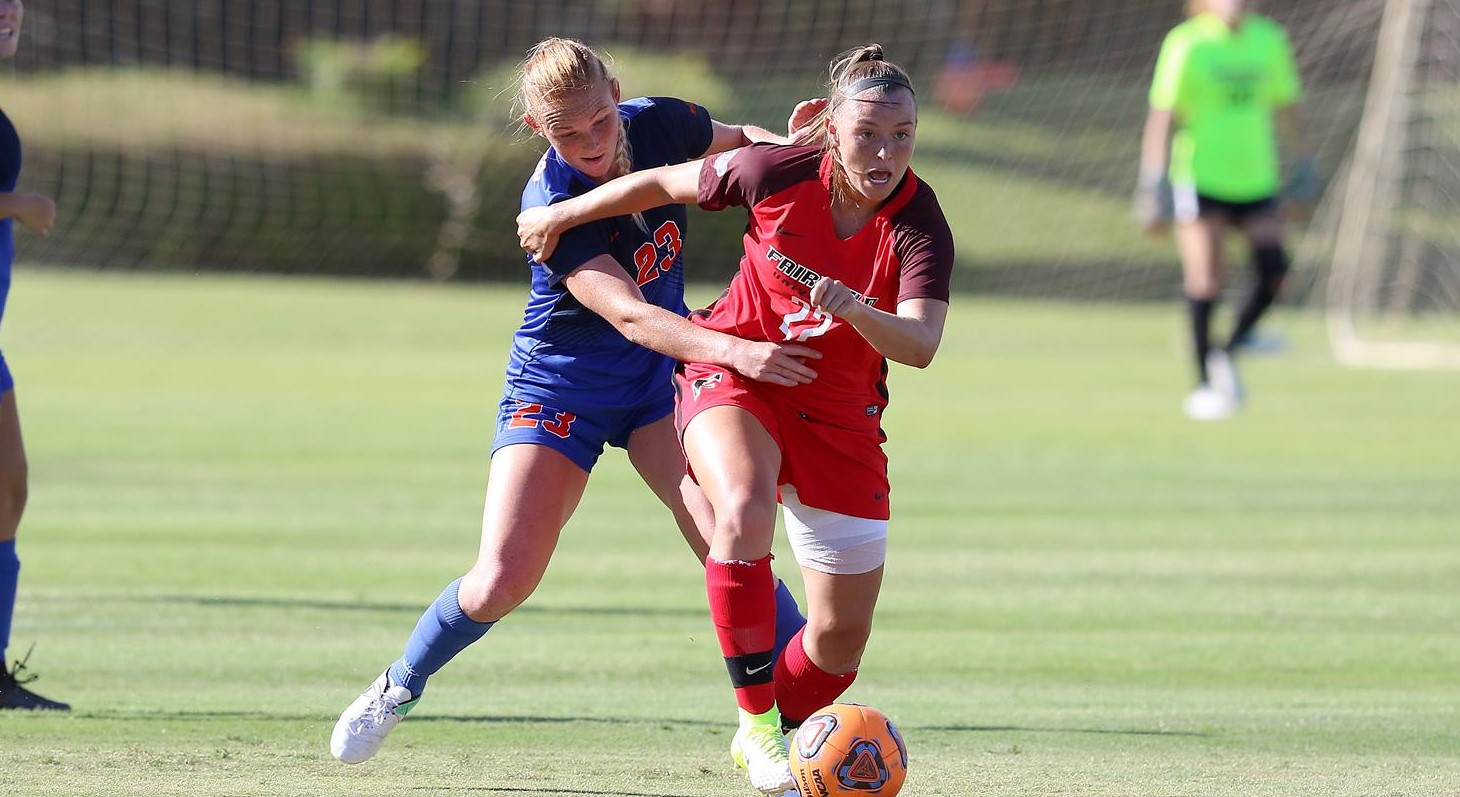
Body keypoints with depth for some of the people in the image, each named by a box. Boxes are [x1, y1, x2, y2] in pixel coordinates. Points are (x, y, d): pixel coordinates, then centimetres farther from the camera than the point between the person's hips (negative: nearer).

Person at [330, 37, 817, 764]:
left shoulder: (660, 124, -13)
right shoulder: (549, 205, -28)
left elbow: (735, 143, 11)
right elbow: (630, 315, -38)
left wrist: (779, 143, -14)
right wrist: (732, 350, -53)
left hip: (661, 373, 3)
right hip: (560, 383, -3)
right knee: (502, 581, -8)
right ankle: (397, 690, 19)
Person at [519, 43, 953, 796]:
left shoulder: (919, 225, -21)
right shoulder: (777, 173, -18)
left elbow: (919, 345, -34)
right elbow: (667, 183, 0)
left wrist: (855, 310, -54)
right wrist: (563, 215, 12)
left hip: (839, 409, 2)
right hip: (736, 373, -2)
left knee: (844, 636, 2)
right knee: (744, 509, -36)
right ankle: (756, 720, -28)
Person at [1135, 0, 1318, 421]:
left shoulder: (1269, 40, 7)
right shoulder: (1186, 44, -6)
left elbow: (1285, 106, 18)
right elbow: (1162, 115, -6)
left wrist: (1302, 163, 18)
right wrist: (1154, 182, -10)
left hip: (1255, 178, 4)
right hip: (1200, 178, -4)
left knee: (1273, 268, -11)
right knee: (1205, 280, -7)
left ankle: (1227, 353, 13)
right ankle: (1204, 383, 7)